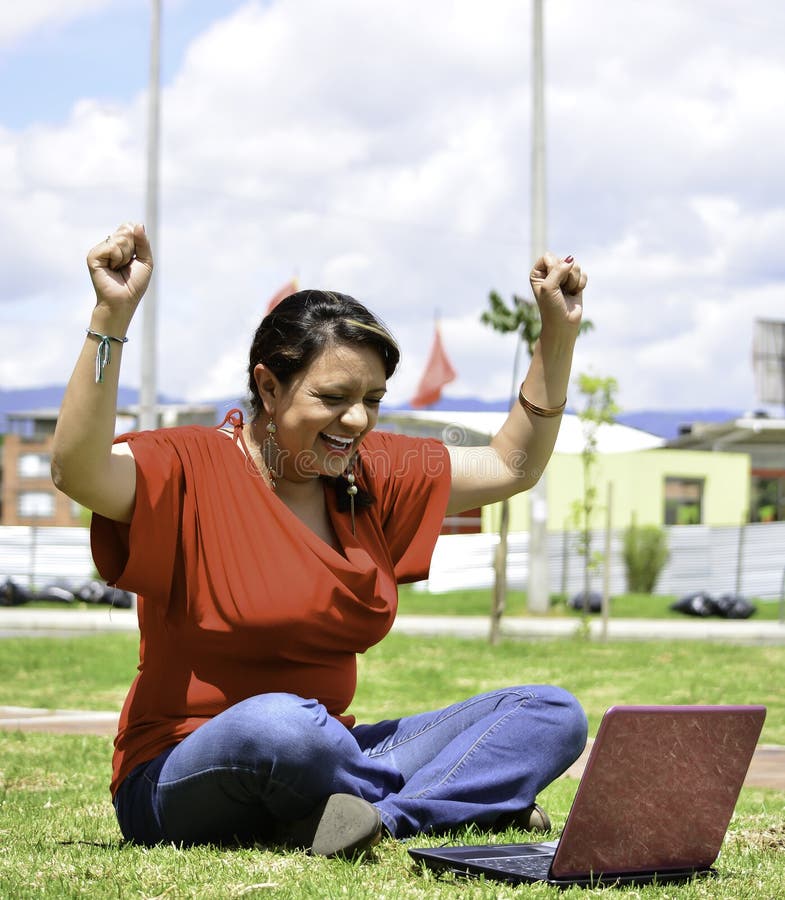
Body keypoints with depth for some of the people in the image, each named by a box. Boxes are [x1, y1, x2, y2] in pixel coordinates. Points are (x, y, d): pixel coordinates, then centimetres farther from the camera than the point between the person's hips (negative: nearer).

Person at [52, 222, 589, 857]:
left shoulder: (372, 475, 8)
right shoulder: (195, 470, -11)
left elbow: (511, 466, 19)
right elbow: (77, 471, -31)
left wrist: (559, 336, 10)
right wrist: (111, 317, -39)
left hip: (323, 761, 7)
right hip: (183, 776, -7)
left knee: (552, 714, -4)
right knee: (280, 722, -42)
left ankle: (381, 816, -25)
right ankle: (481, 795, -17)